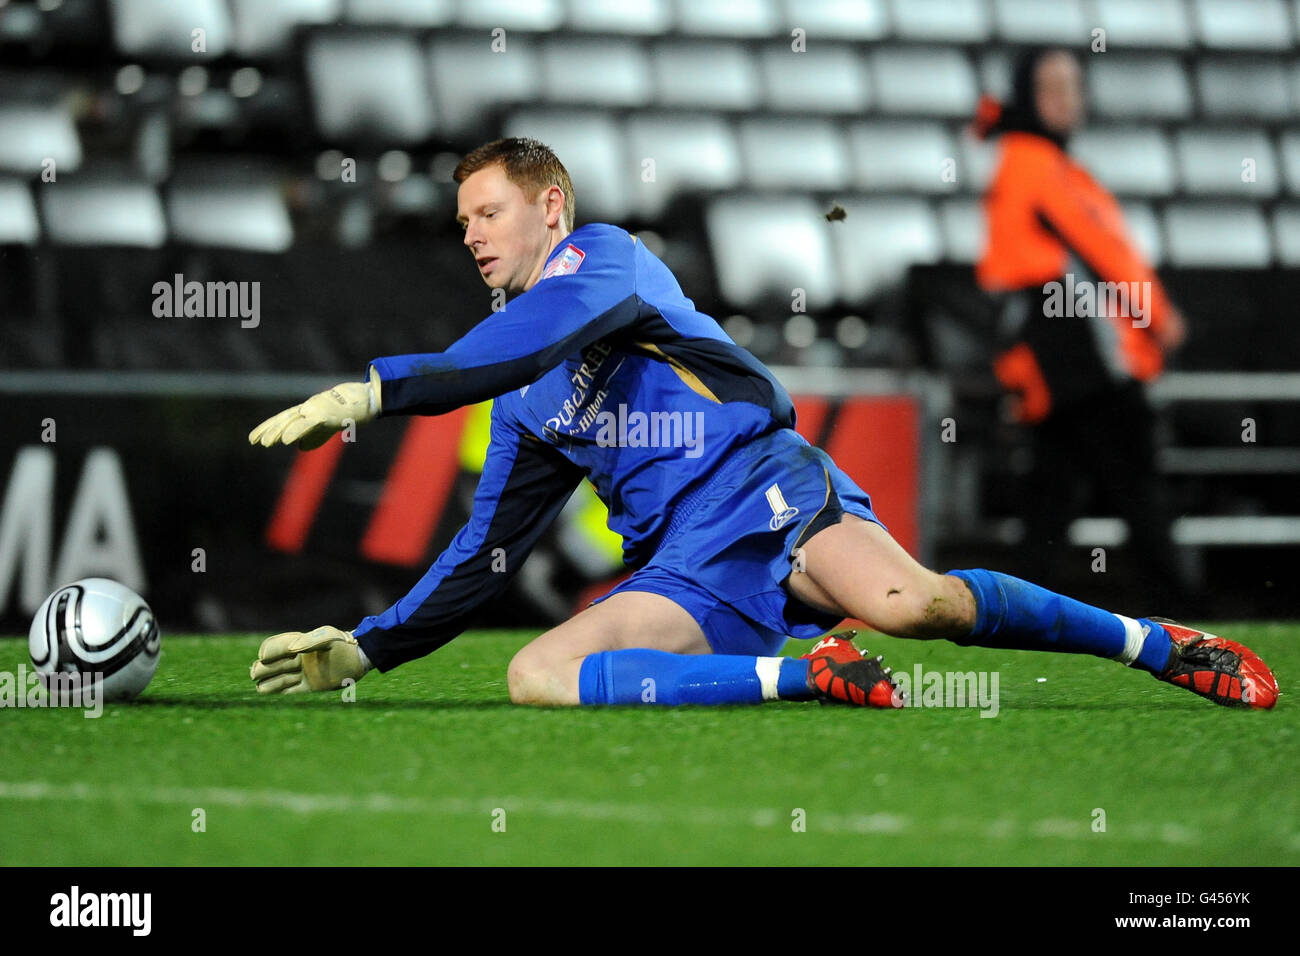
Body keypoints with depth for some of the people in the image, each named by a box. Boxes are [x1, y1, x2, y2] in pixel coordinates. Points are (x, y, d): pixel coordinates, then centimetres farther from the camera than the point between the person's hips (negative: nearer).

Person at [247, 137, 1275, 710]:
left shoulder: (604, 257, 6)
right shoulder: (524, 411, 27)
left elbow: (535, 339, -16)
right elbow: (482, 560, 30)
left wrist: (367, 391, -21)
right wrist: (362, 651, 20)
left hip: (770, 486, -6)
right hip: (691, 574, 7)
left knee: (911, 603, -36)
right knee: (535, 675, -21)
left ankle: (1166, 645, -15)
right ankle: (807, 674, -20)